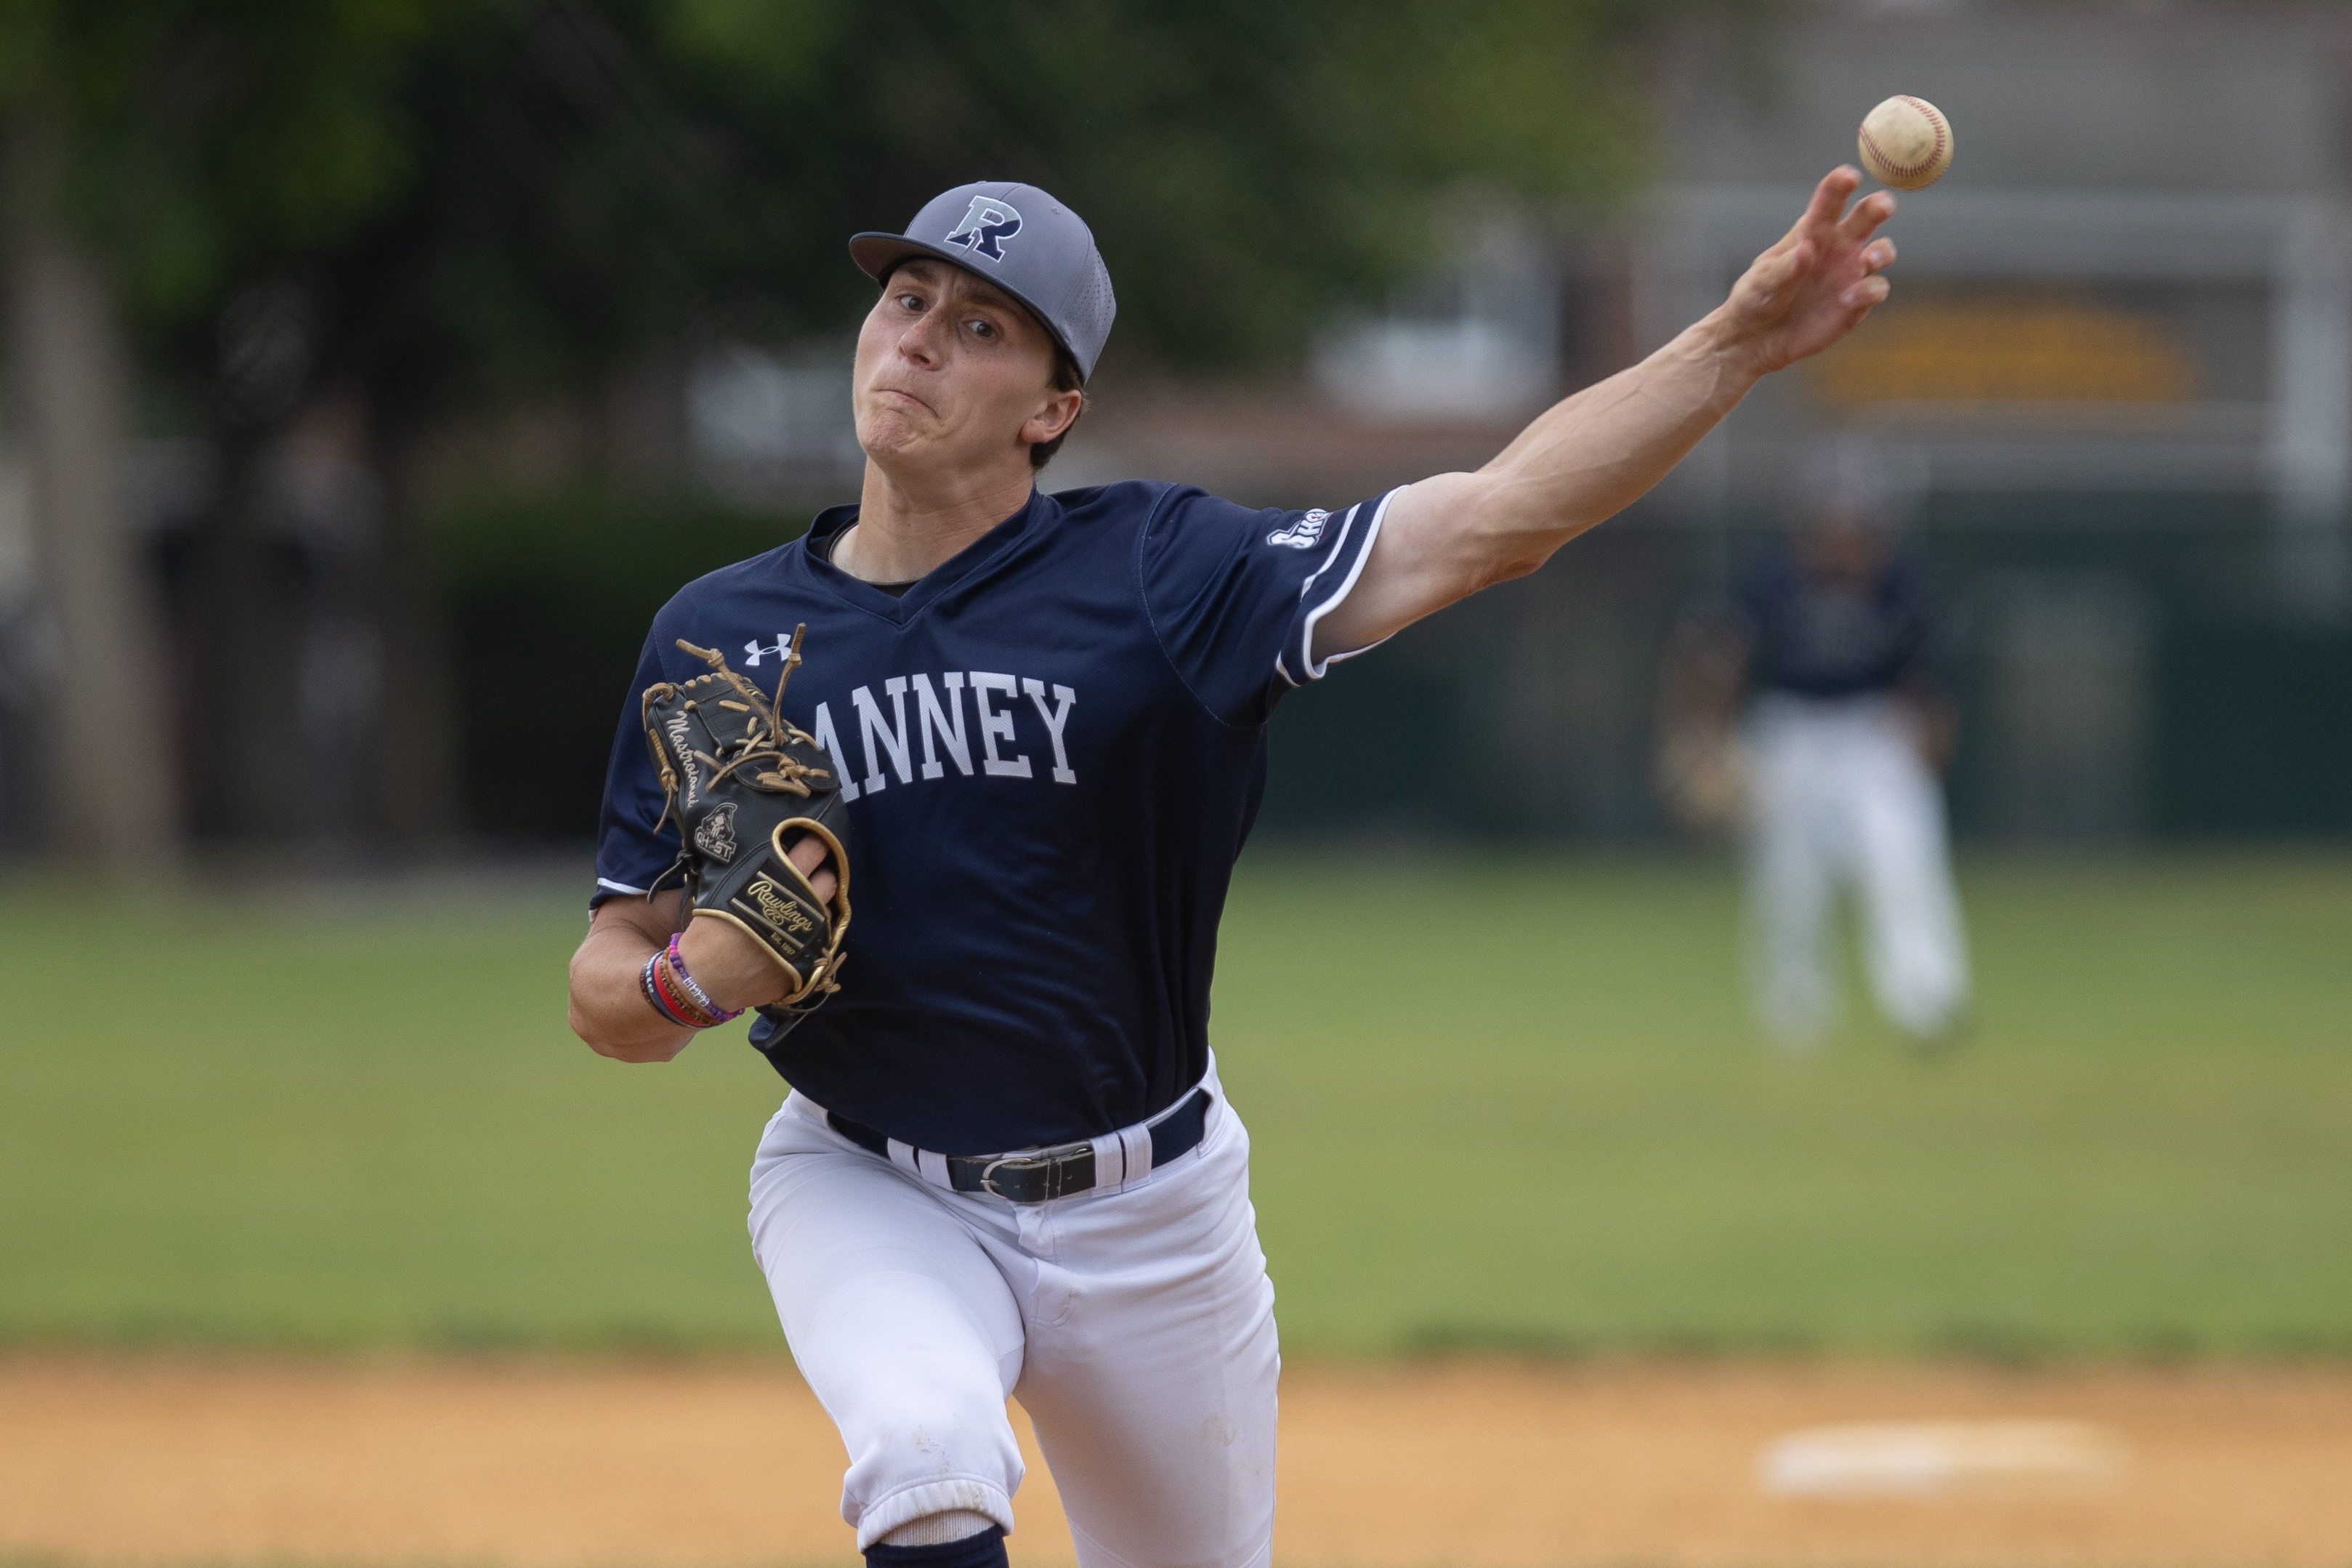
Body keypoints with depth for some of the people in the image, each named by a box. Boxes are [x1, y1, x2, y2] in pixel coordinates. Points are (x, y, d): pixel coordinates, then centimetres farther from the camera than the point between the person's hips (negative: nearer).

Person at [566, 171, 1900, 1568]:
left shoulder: (1158, 575, -9)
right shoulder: (716, 640, -2)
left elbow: (1490, 522, -16)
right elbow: (607, 999, 2)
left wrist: (1741, 343, -26)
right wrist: (702, 975, -21)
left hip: (1150, 1215, 1)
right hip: (871, 1193, -1)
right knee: (930, 1456, -32)